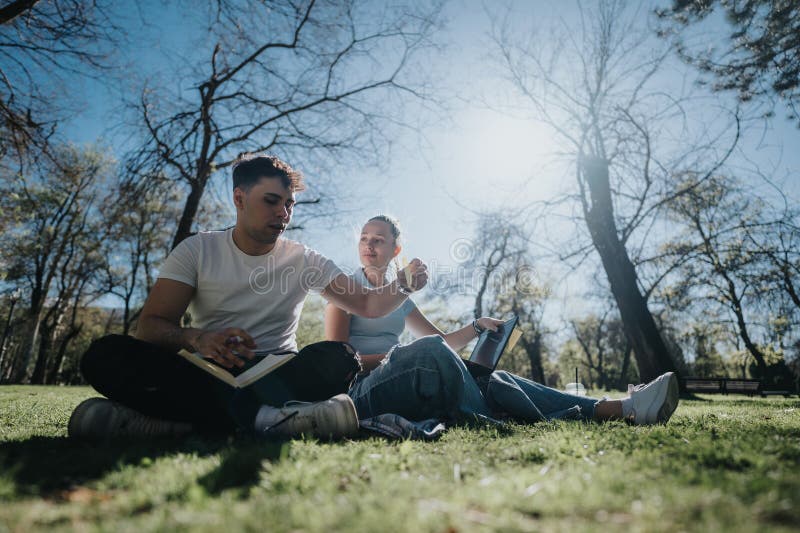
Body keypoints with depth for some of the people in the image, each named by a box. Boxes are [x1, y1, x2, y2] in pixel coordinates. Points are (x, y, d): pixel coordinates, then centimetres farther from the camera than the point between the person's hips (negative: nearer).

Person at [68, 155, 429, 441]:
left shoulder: (305, 261, 5)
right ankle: (264, 418, -35)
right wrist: (197, 338, -27)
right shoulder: (197, 251, 4)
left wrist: (403, 286, -21)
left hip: (275, 376, 1)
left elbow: (369, 305, 1)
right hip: (208, 374, 0)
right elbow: (149, 326, -4)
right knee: (106, 355, -24)